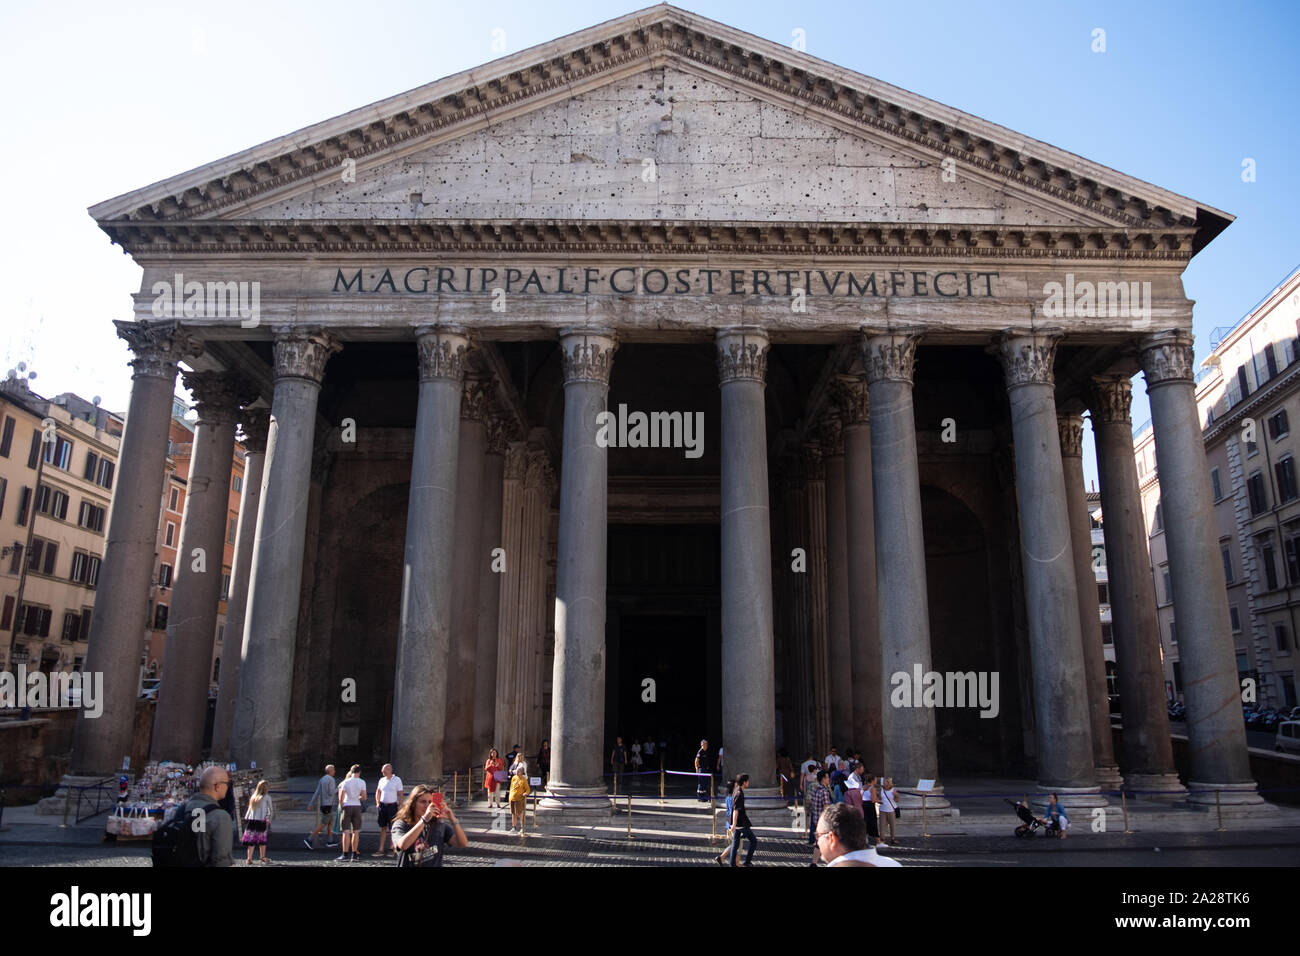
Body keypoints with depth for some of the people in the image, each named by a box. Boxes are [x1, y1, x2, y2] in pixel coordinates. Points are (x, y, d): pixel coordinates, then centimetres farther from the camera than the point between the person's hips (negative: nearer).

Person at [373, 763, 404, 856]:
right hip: (382, 806, 5)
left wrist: (400, 806, -12)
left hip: (392, 806, -5)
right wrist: (377, 803, 10)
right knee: (383, 828, 9)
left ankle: (394, 849, 7)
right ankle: (381, 849, 13)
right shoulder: (382, 780, 8)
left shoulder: (397, 780, -6)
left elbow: (400, 794, -7)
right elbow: (378, 791, 21)